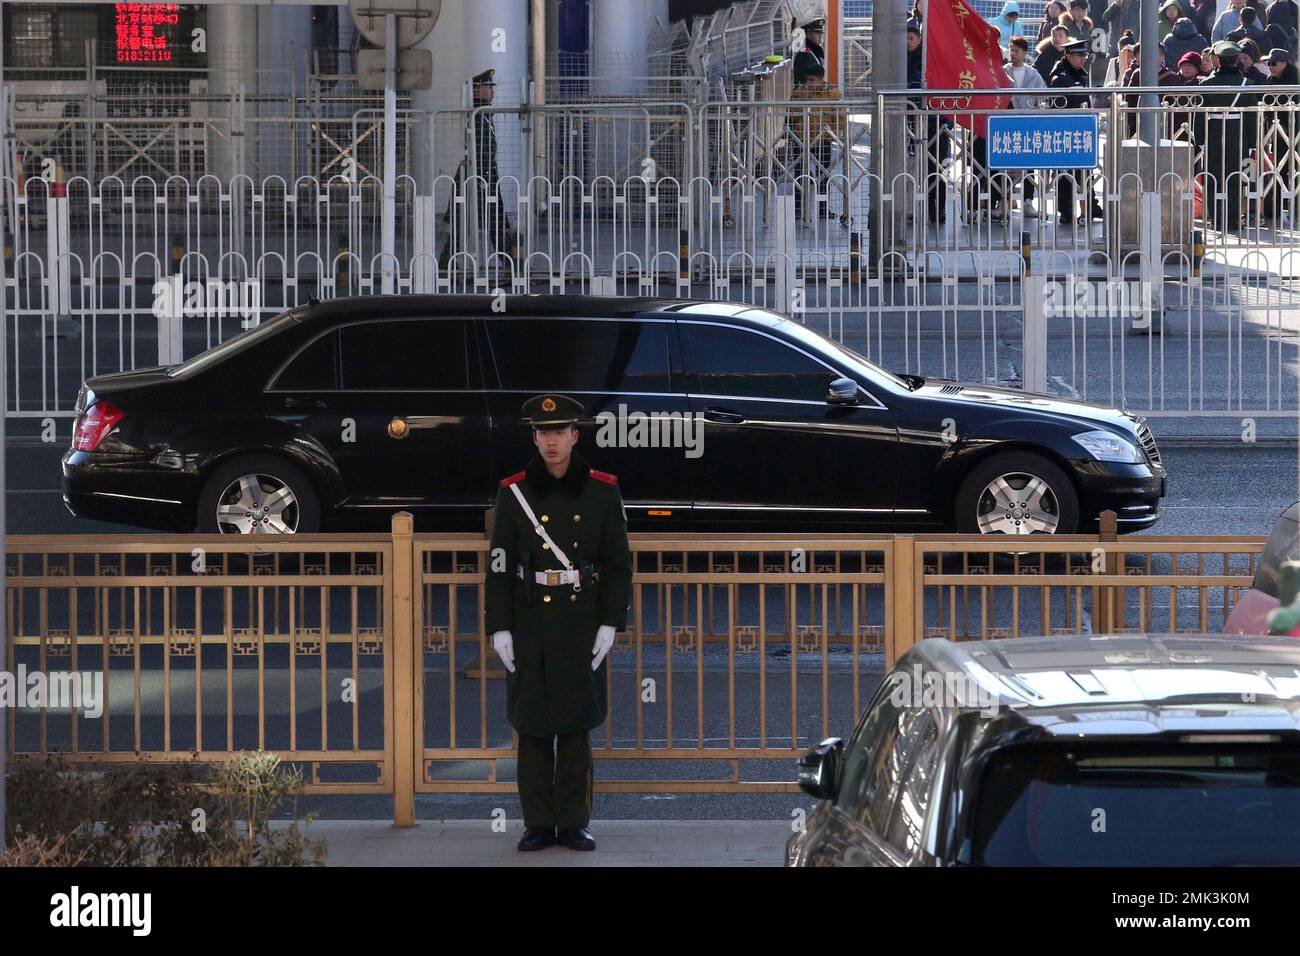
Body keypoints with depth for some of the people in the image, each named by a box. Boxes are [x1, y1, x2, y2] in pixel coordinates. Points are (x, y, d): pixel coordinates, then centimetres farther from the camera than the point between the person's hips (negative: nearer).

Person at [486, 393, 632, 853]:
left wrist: (609, 624, -5)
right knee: (532, 726, 3)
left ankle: (573, 823, 11)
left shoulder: (602, 491, 1)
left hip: (582, 624, 0)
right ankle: (539, 823, 10)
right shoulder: (514, 492, 1)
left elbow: (618, 564, 3)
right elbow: (499, 565, 1)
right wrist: (499, 629, -4)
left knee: (576, 725, 4)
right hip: (530, 624, 0)